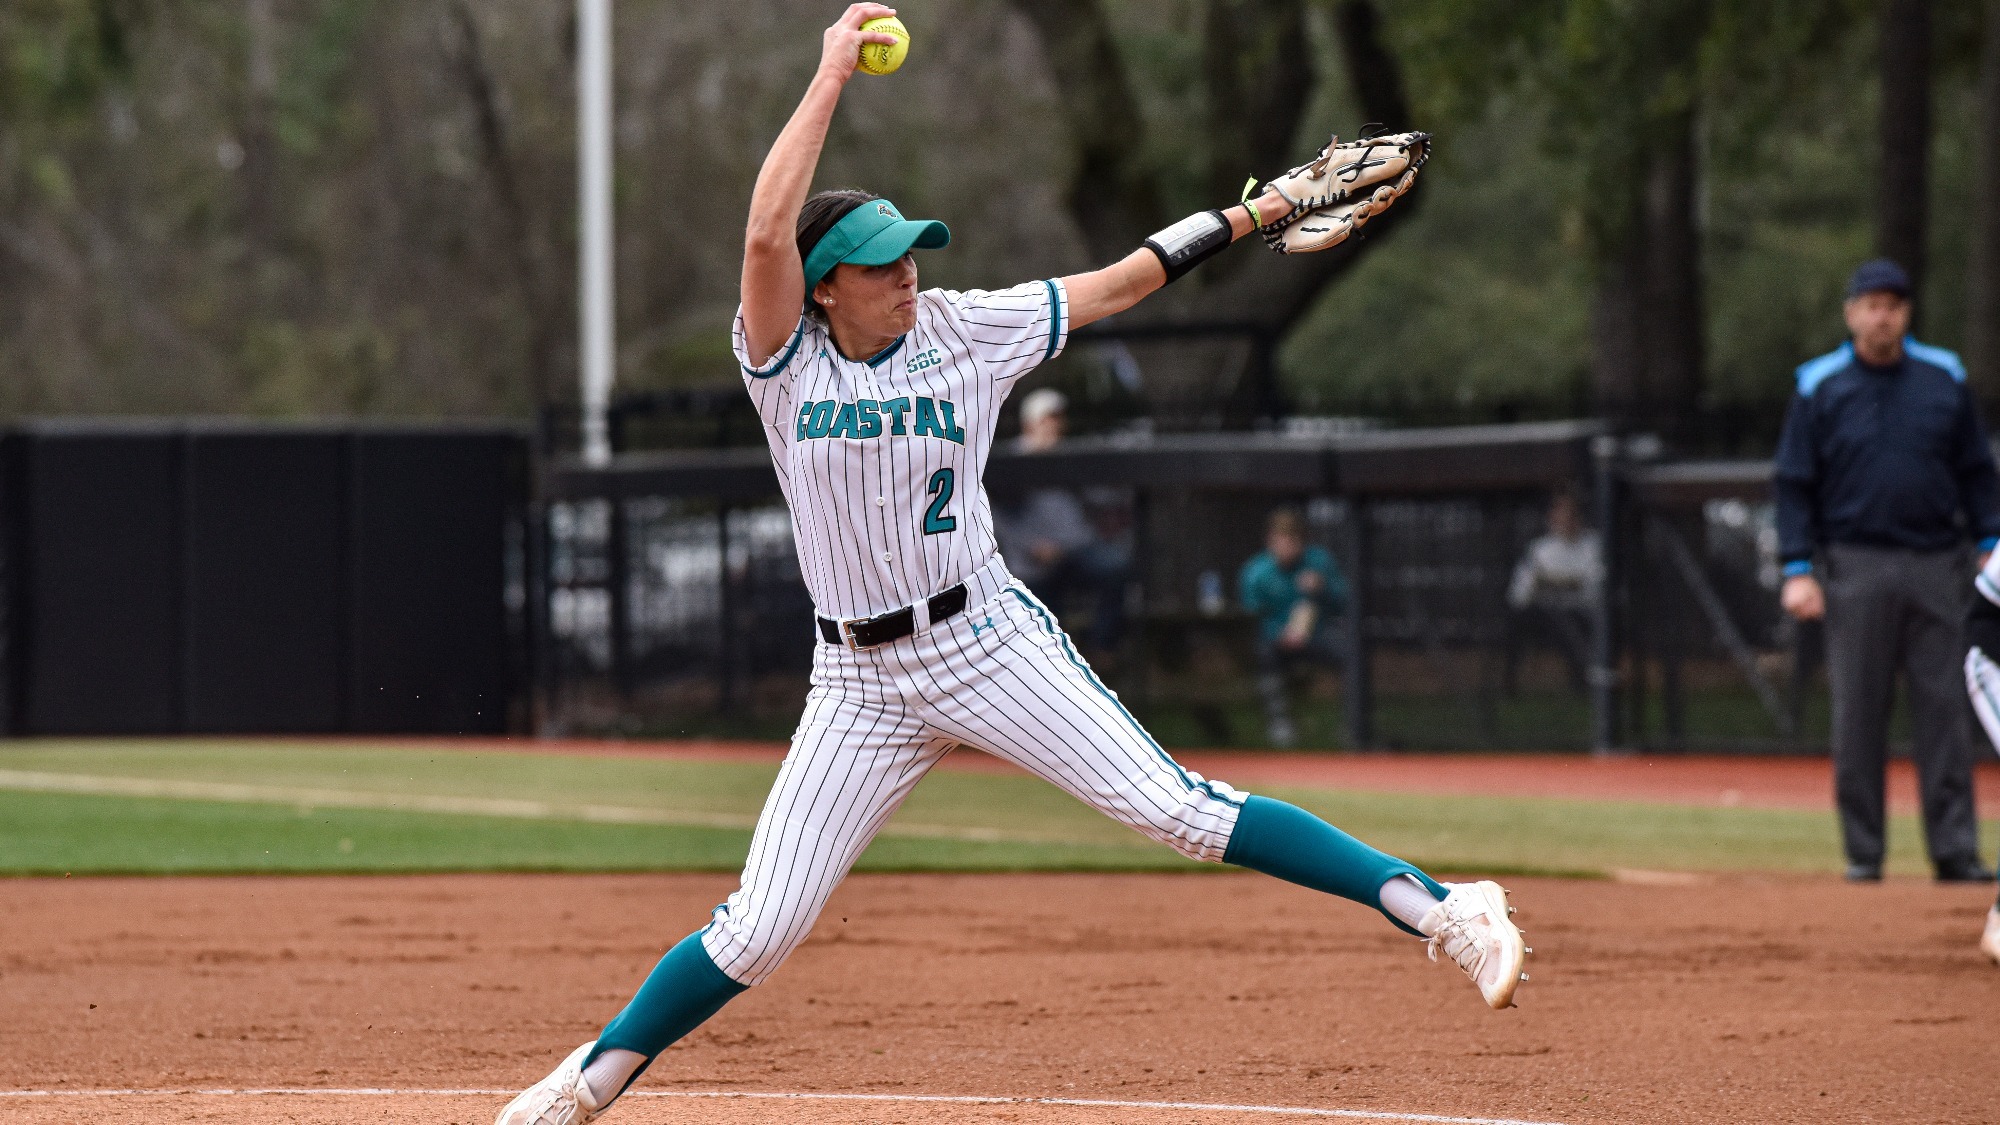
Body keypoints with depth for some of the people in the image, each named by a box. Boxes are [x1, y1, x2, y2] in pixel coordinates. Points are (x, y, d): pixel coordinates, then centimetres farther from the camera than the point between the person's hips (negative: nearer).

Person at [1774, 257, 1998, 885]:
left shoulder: (1945, 379, 9)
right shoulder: (1820, 387, 3)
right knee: (1857, 715, -1)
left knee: (1944, 710, -1)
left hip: (1936, 567, 2)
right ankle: (1863, 852, 4)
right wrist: (1797, 569, -6)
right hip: (1856, 567, -1)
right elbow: (1795, 484, 3)